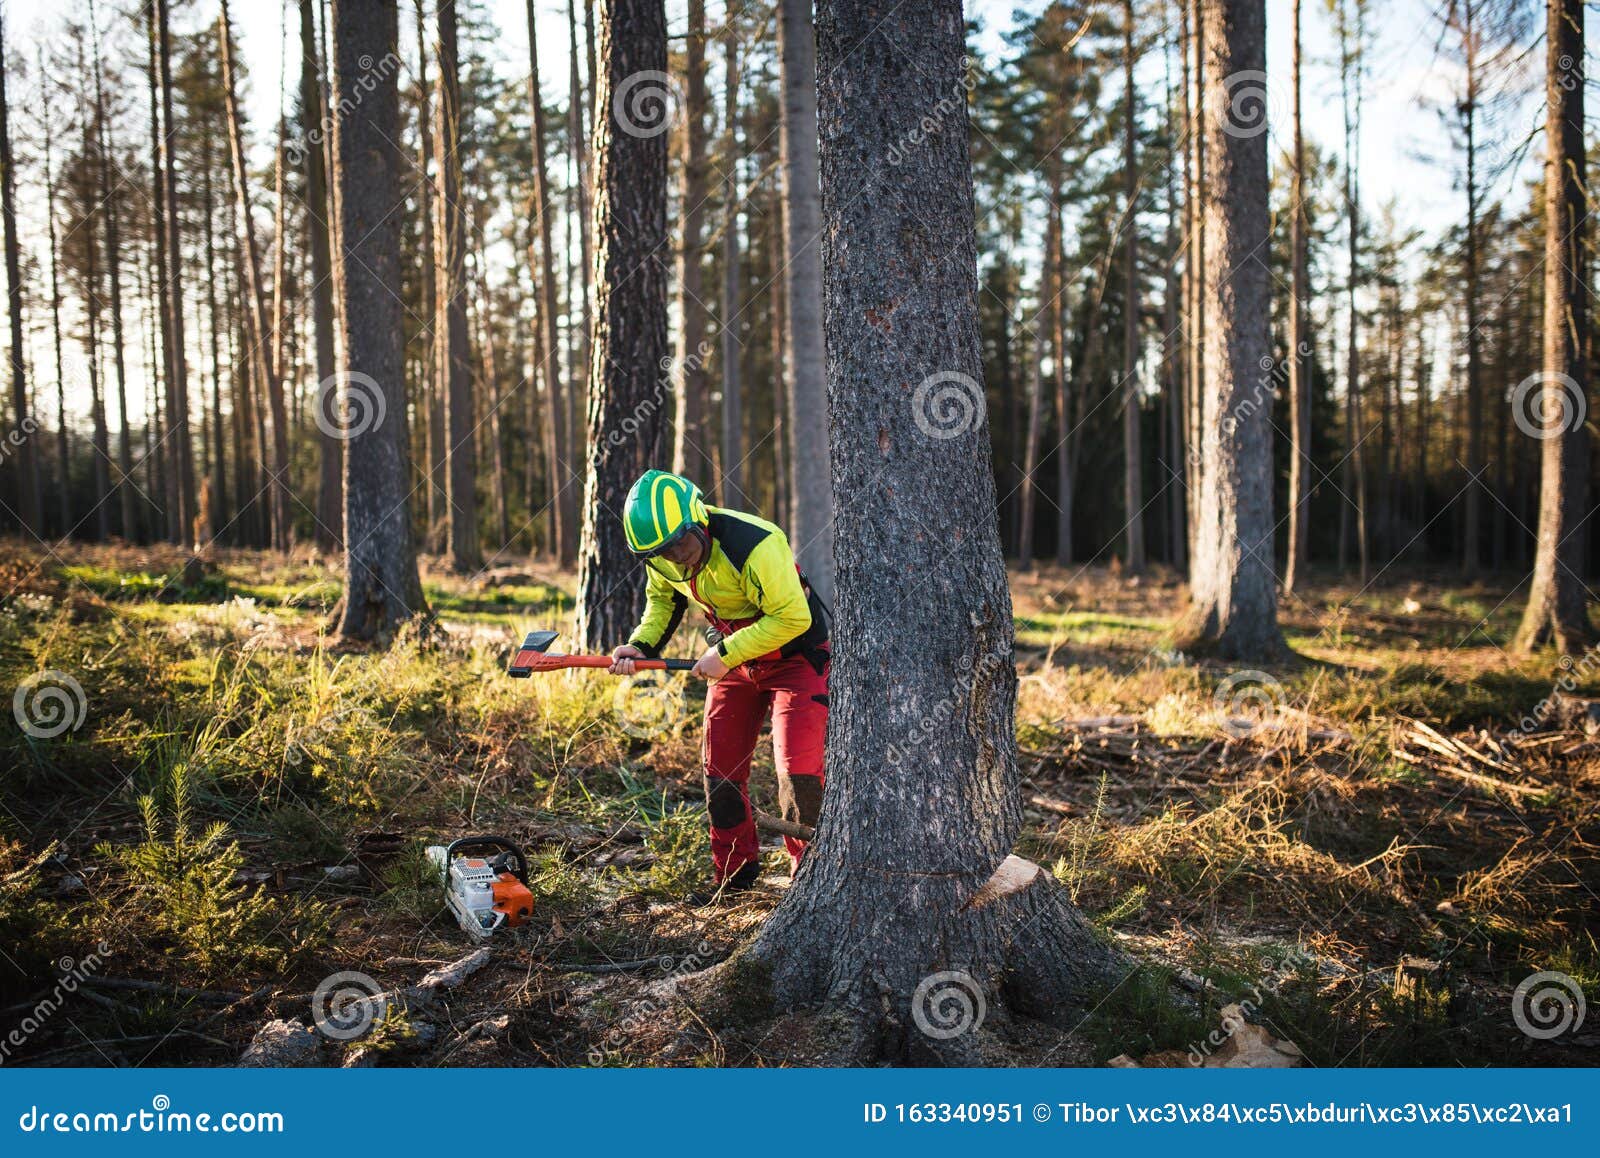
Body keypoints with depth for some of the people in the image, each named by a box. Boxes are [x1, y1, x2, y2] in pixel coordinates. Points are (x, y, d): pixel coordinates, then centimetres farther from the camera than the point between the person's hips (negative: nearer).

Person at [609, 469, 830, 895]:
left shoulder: (756, 545, -33)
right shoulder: (662, 558, -11)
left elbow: (792, 617, -30)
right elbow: (662, 600, 10)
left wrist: (725, 654, -28)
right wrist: (641, 645, -9)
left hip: (795, 656, -7)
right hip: (735, 658, 7)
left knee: (798, 769, -14)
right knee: (720, 767, 6)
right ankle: (734, 875, 22)